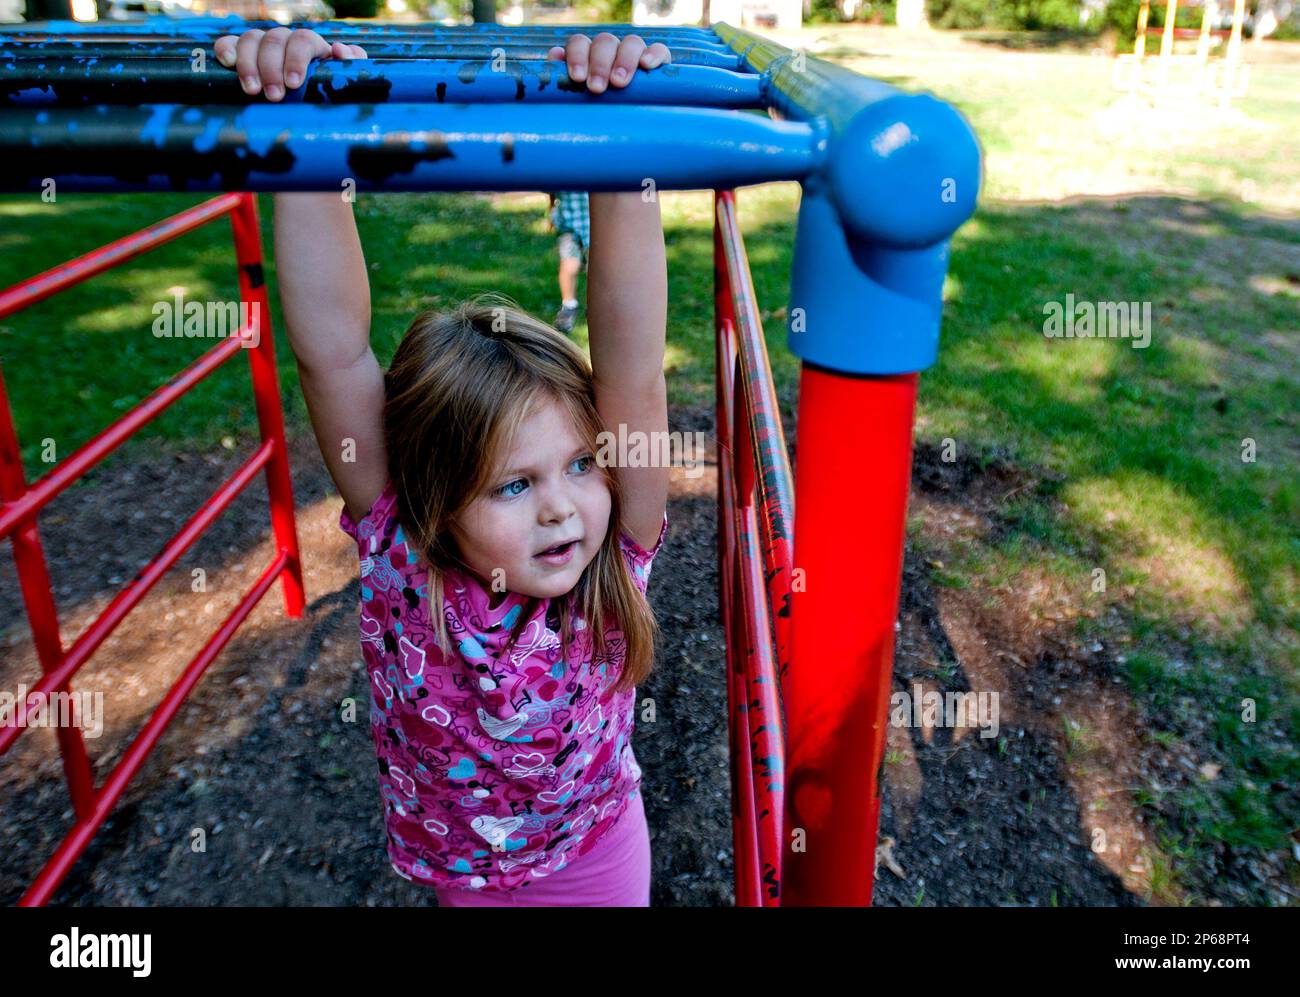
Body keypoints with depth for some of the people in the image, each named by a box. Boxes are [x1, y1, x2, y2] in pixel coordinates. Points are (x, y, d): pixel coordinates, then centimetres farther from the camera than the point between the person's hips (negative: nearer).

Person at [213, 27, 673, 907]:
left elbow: (632, 374, -41)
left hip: (595, 851, 0)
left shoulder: (611, 562, -27)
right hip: (455, 867, 1)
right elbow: (333, 353, -35)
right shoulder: (399, 556, -27)